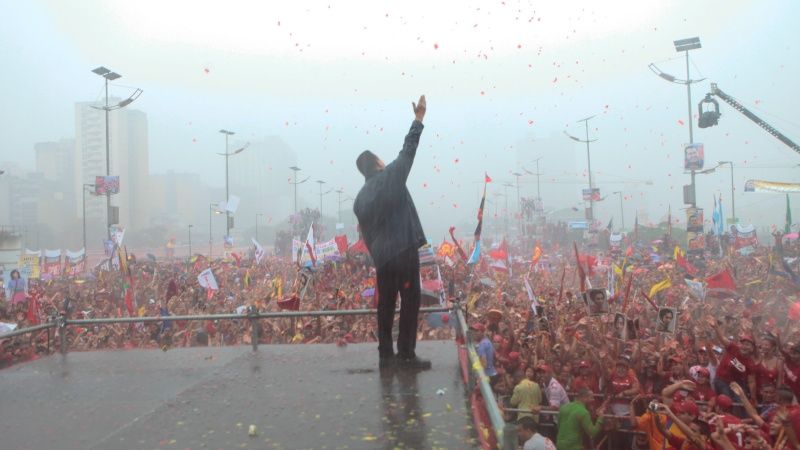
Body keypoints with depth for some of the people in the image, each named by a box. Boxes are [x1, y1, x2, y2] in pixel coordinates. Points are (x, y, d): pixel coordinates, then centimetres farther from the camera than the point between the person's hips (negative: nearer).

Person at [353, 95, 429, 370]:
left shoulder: (360, 199, 12)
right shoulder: (391, 176, -4)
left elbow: (366, 234, 14)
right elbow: (408, 151, -1)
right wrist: (418, 119, 7)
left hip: (382, 257, 6)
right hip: (404, 251, -6)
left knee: (386, 304, 12)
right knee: (410, 301, -1)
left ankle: (385, 354, 16)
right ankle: (406, 354, 0)